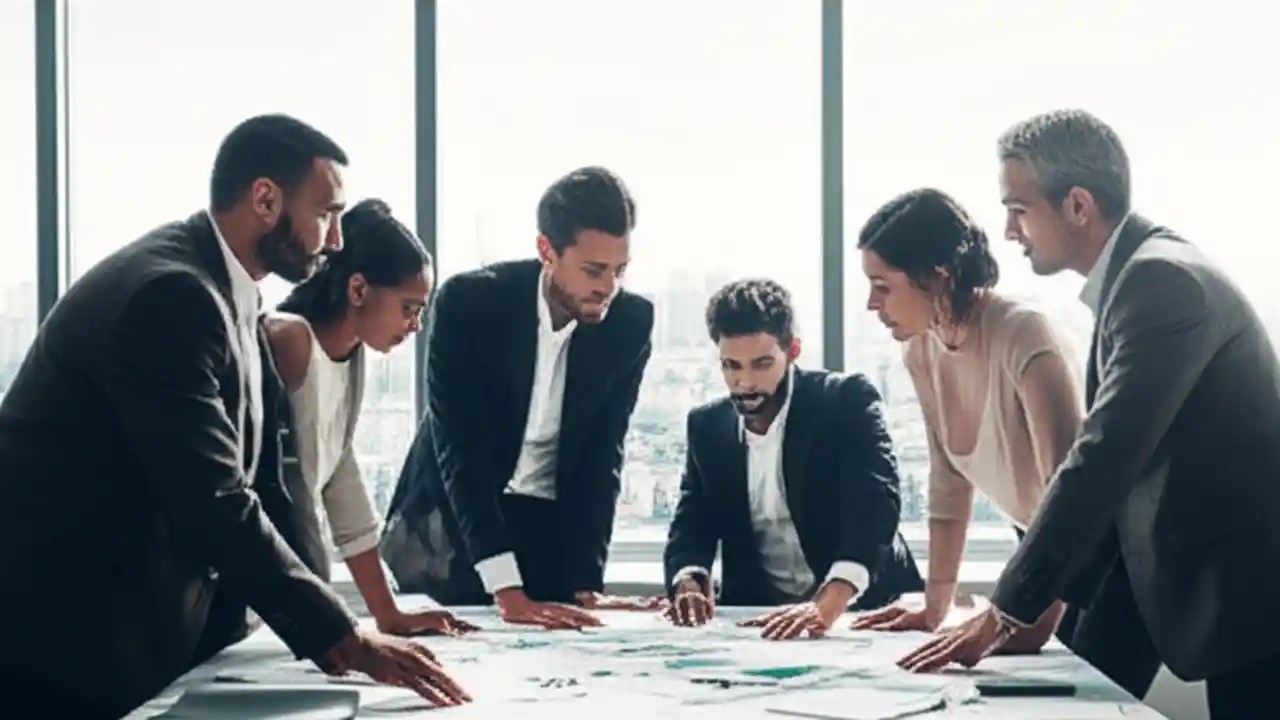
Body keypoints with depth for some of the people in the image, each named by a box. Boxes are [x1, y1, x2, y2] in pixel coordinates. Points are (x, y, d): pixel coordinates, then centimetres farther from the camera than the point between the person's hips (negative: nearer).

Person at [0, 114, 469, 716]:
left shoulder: (217, 290, 9)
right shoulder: (170, 295, -22)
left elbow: (223, 489, 9)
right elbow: (214, 504, -27)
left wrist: (325, 631, 1)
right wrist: (345, 639, -23)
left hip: (133, 628, 9)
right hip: (64, 637, -9)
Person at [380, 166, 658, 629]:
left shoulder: (630, 323, -10)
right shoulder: (467, 302, -20)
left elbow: (602, 456, -7)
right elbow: (459, 449, -24)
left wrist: (586, 583, -17)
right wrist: (506, 592, -32)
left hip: (555, 527, 2)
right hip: (451, 521, -2)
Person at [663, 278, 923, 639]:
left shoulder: (846, 400, -10)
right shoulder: (708, 425, 4)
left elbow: (876, 501, -23)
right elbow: (691, 525, 1)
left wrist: (828, 603, -38)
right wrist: (689, 584, -23)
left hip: (861, 609, -3)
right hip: (759, 616, 4)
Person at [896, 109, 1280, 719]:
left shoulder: (1164, 280, -19)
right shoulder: (1133, 279, 10)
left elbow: (1105, 459, -26)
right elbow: (1113, 461, 11)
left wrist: (1004, 614, -23)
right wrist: (1033, 608, 5)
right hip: (1210, 582, 9)